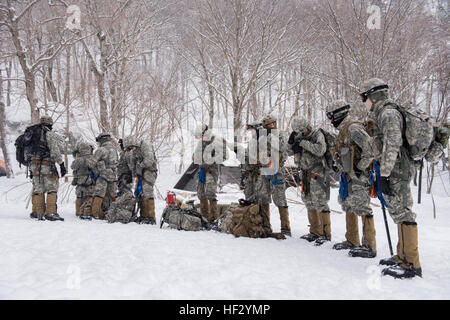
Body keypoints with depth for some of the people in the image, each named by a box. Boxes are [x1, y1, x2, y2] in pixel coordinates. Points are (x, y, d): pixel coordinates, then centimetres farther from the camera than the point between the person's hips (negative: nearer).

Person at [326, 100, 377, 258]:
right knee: (349, 207, 16)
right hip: (348, 176, 11)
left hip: (358, 177, -11)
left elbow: (370, 148, -23)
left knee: (362, 208, -9)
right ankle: (352, 241, 27)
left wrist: (361, 167, -19)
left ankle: (369, 247, -4)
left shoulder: (353, 128, -14)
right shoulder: (343, 130, 17)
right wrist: (338, 165, 16)